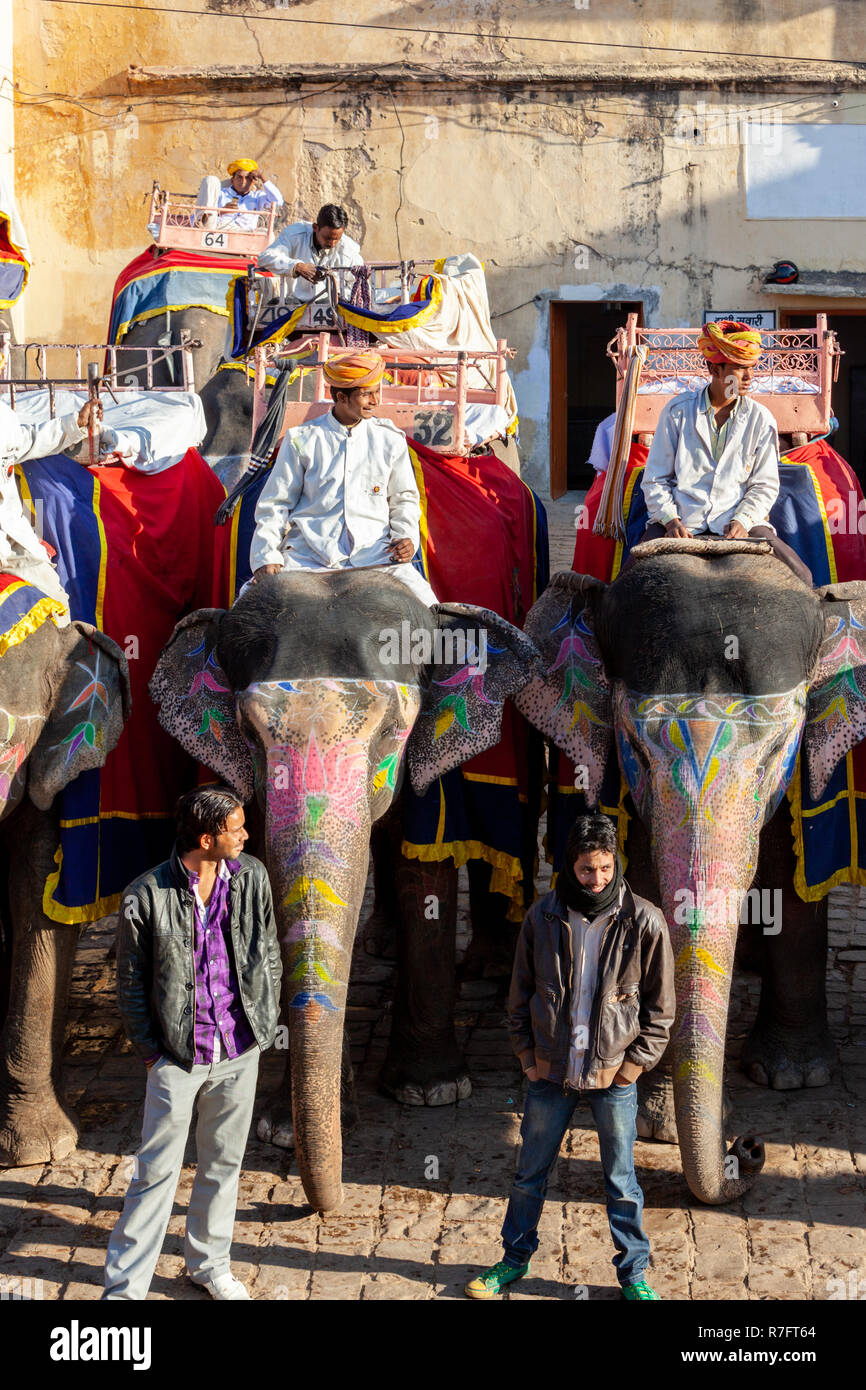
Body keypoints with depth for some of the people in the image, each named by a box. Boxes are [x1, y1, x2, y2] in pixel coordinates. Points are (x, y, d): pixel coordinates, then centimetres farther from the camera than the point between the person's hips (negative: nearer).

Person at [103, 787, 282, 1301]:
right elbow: (131, 983, -3)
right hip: (178, 1057, -4)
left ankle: (209, 1262, 33)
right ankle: (124, 1285, 11)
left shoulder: (252, 877, -2)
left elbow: (269, 956, 10)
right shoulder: (147, 897, -14)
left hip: (239, 1051, 4)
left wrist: (265, 1024, 9)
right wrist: (151, 1050, -3)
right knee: (158, 1171, 0)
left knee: (224, 1162, 15)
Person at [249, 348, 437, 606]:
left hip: (373, 550, 1)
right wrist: (267, 557, -5)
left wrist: (407, 537, 1)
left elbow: (404, 499, 22)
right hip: (309, 553, -1)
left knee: (427, 611, -21)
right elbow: (275, 503, 8)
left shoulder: (390, 440, 11)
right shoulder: (302, 440, 6)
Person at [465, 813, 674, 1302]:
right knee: (531, 1173, 14)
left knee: (622, 1181, 9)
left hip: (614, 1076, -2)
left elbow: (661, 1007, -1)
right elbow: (521, 993, 7)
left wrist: (633, 1064, -6)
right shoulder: (542, 918, -3)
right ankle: (516, 1259, 32)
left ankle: (634, 1273, 24)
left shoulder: (644, 923, -8)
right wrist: (528, 1055, 2)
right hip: (550, 1074, 2)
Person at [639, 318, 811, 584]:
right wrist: (670, 520, -11)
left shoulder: (761, 419, 7)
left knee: (799, 577, -22)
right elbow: (655, 479, 6)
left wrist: (742, 520, -12)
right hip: (680, 522, 0)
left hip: (740, 524, 1)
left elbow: (765, 484, 7)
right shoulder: (677, 411, 4)